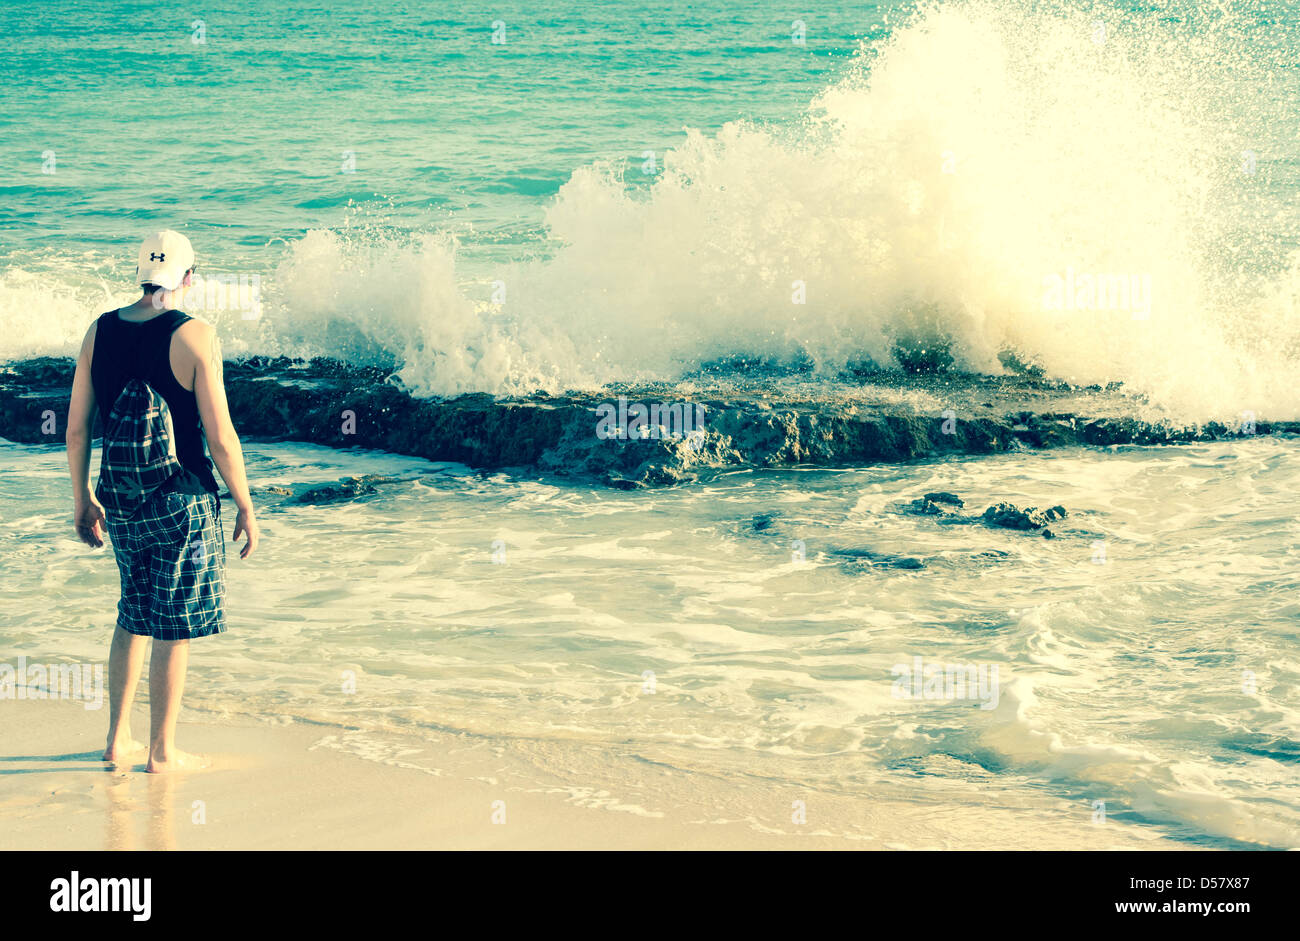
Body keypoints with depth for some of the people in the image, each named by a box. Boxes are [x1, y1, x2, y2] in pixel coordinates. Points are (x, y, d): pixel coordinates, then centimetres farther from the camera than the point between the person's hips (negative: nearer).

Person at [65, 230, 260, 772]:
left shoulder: (100, 331, 2)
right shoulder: (194, 336, -13)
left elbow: (76, 427, 6)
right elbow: (220, 437, -14)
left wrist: (82, 499, 17)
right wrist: (245, 506, -4)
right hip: (182, 502, -5)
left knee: (133, 616, 22)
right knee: (175, 628, 5)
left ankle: (118, 738, 25)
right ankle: (162, 752, 12)